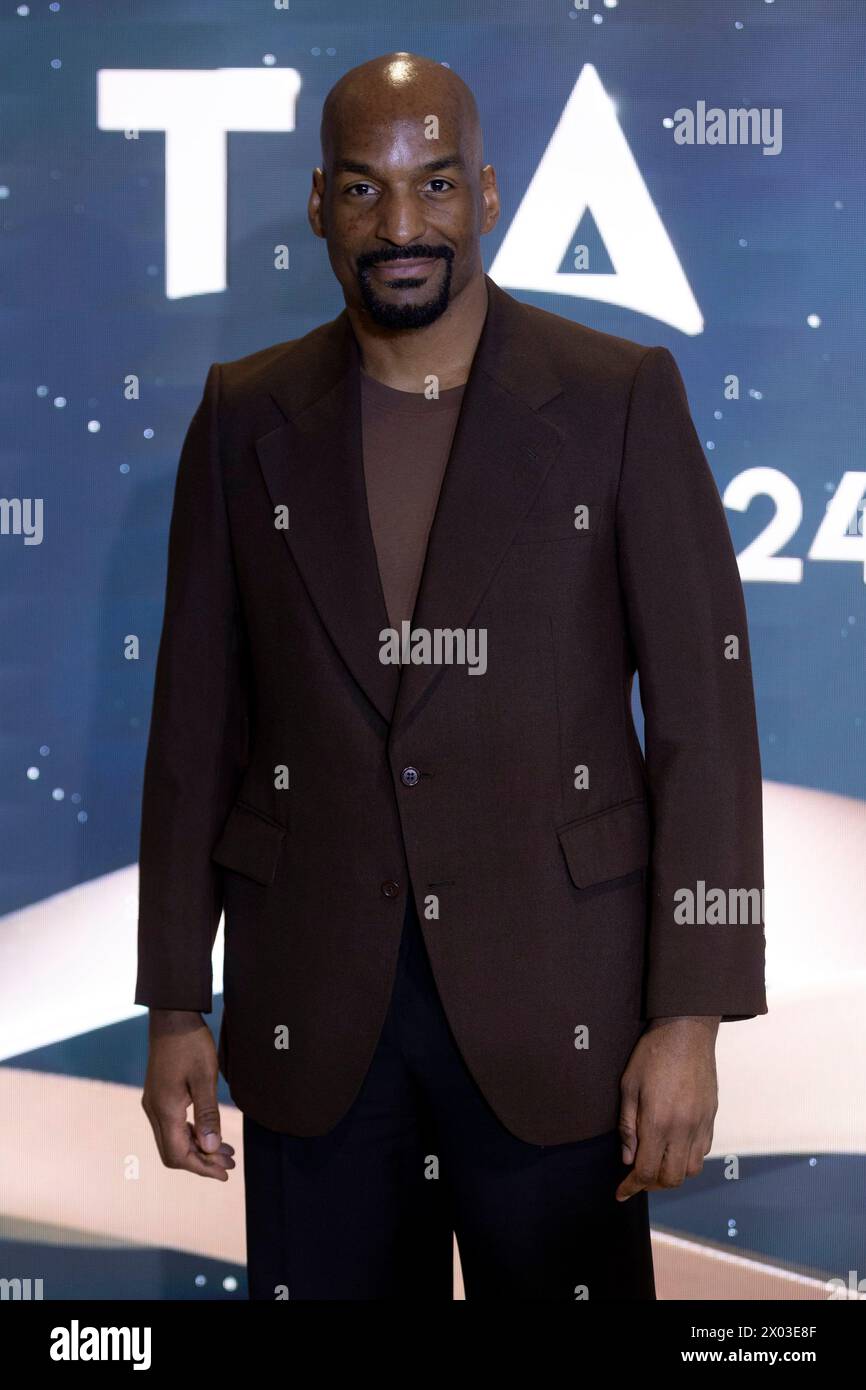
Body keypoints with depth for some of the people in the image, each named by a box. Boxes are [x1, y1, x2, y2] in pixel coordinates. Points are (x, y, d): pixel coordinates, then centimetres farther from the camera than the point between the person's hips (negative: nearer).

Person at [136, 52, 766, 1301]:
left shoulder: (622, 398, -2)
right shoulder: (247, 415, 6)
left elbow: (705, 711, -4)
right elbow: (198, 723, 7)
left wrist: (692, 1015, -9)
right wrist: (175, 1010, 5)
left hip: (552, 1012, -2)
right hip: (316, 1016, 2)